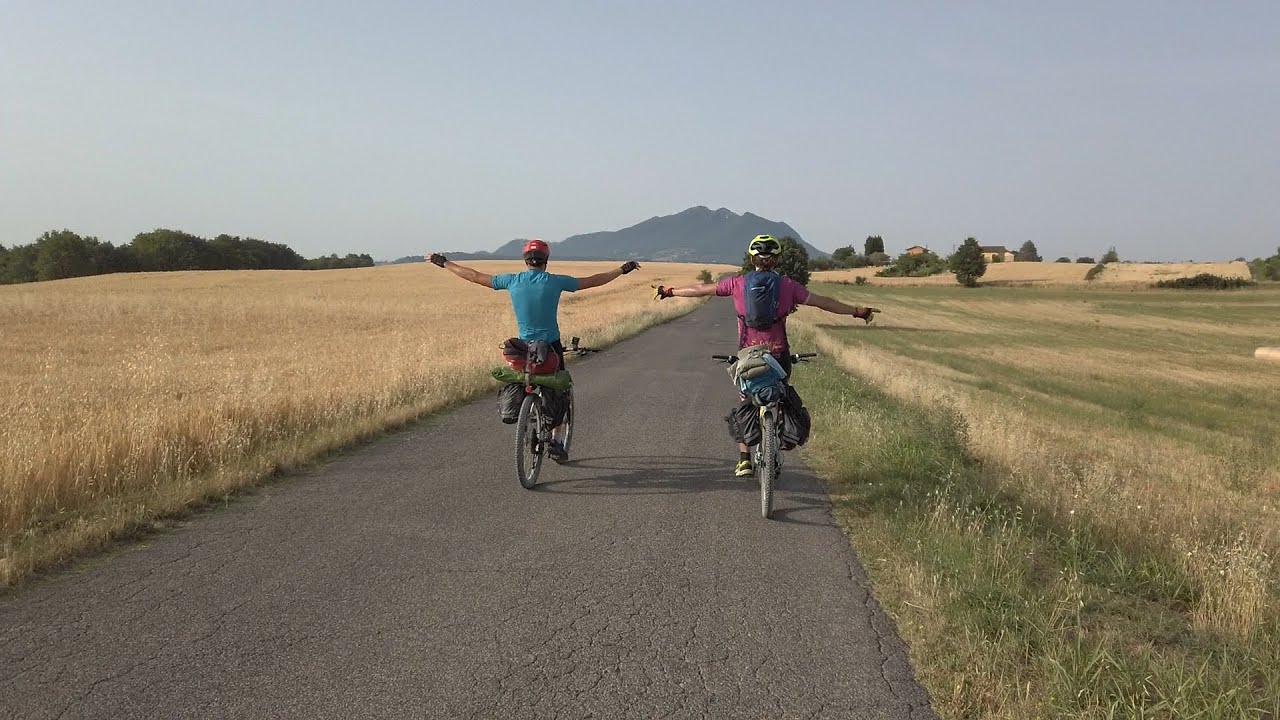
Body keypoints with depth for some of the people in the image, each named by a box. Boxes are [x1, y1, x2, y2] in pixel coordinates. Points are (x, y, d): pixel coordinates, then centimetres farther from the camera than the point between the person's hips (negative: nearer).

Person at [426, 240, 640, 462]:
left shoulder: (512, 281, -4)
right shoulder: (554, 282, -9)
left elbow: (475, 276, 5)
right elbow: (592, 281, 1)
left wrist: (443, 263, 18)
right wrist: (622, 270, 14)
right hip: (552, 347, -2)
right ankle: (556, 441, 5)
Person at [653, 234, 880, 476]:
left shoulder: (738, 283, 0)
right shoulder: (788, 285, -1)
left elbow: (700, 290, 9)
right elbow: (822, 301, 4)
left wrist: (669, 291, 22)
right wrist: (857, 311, 15)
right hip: (779, 355, 0)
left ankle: (744, 459, 6)